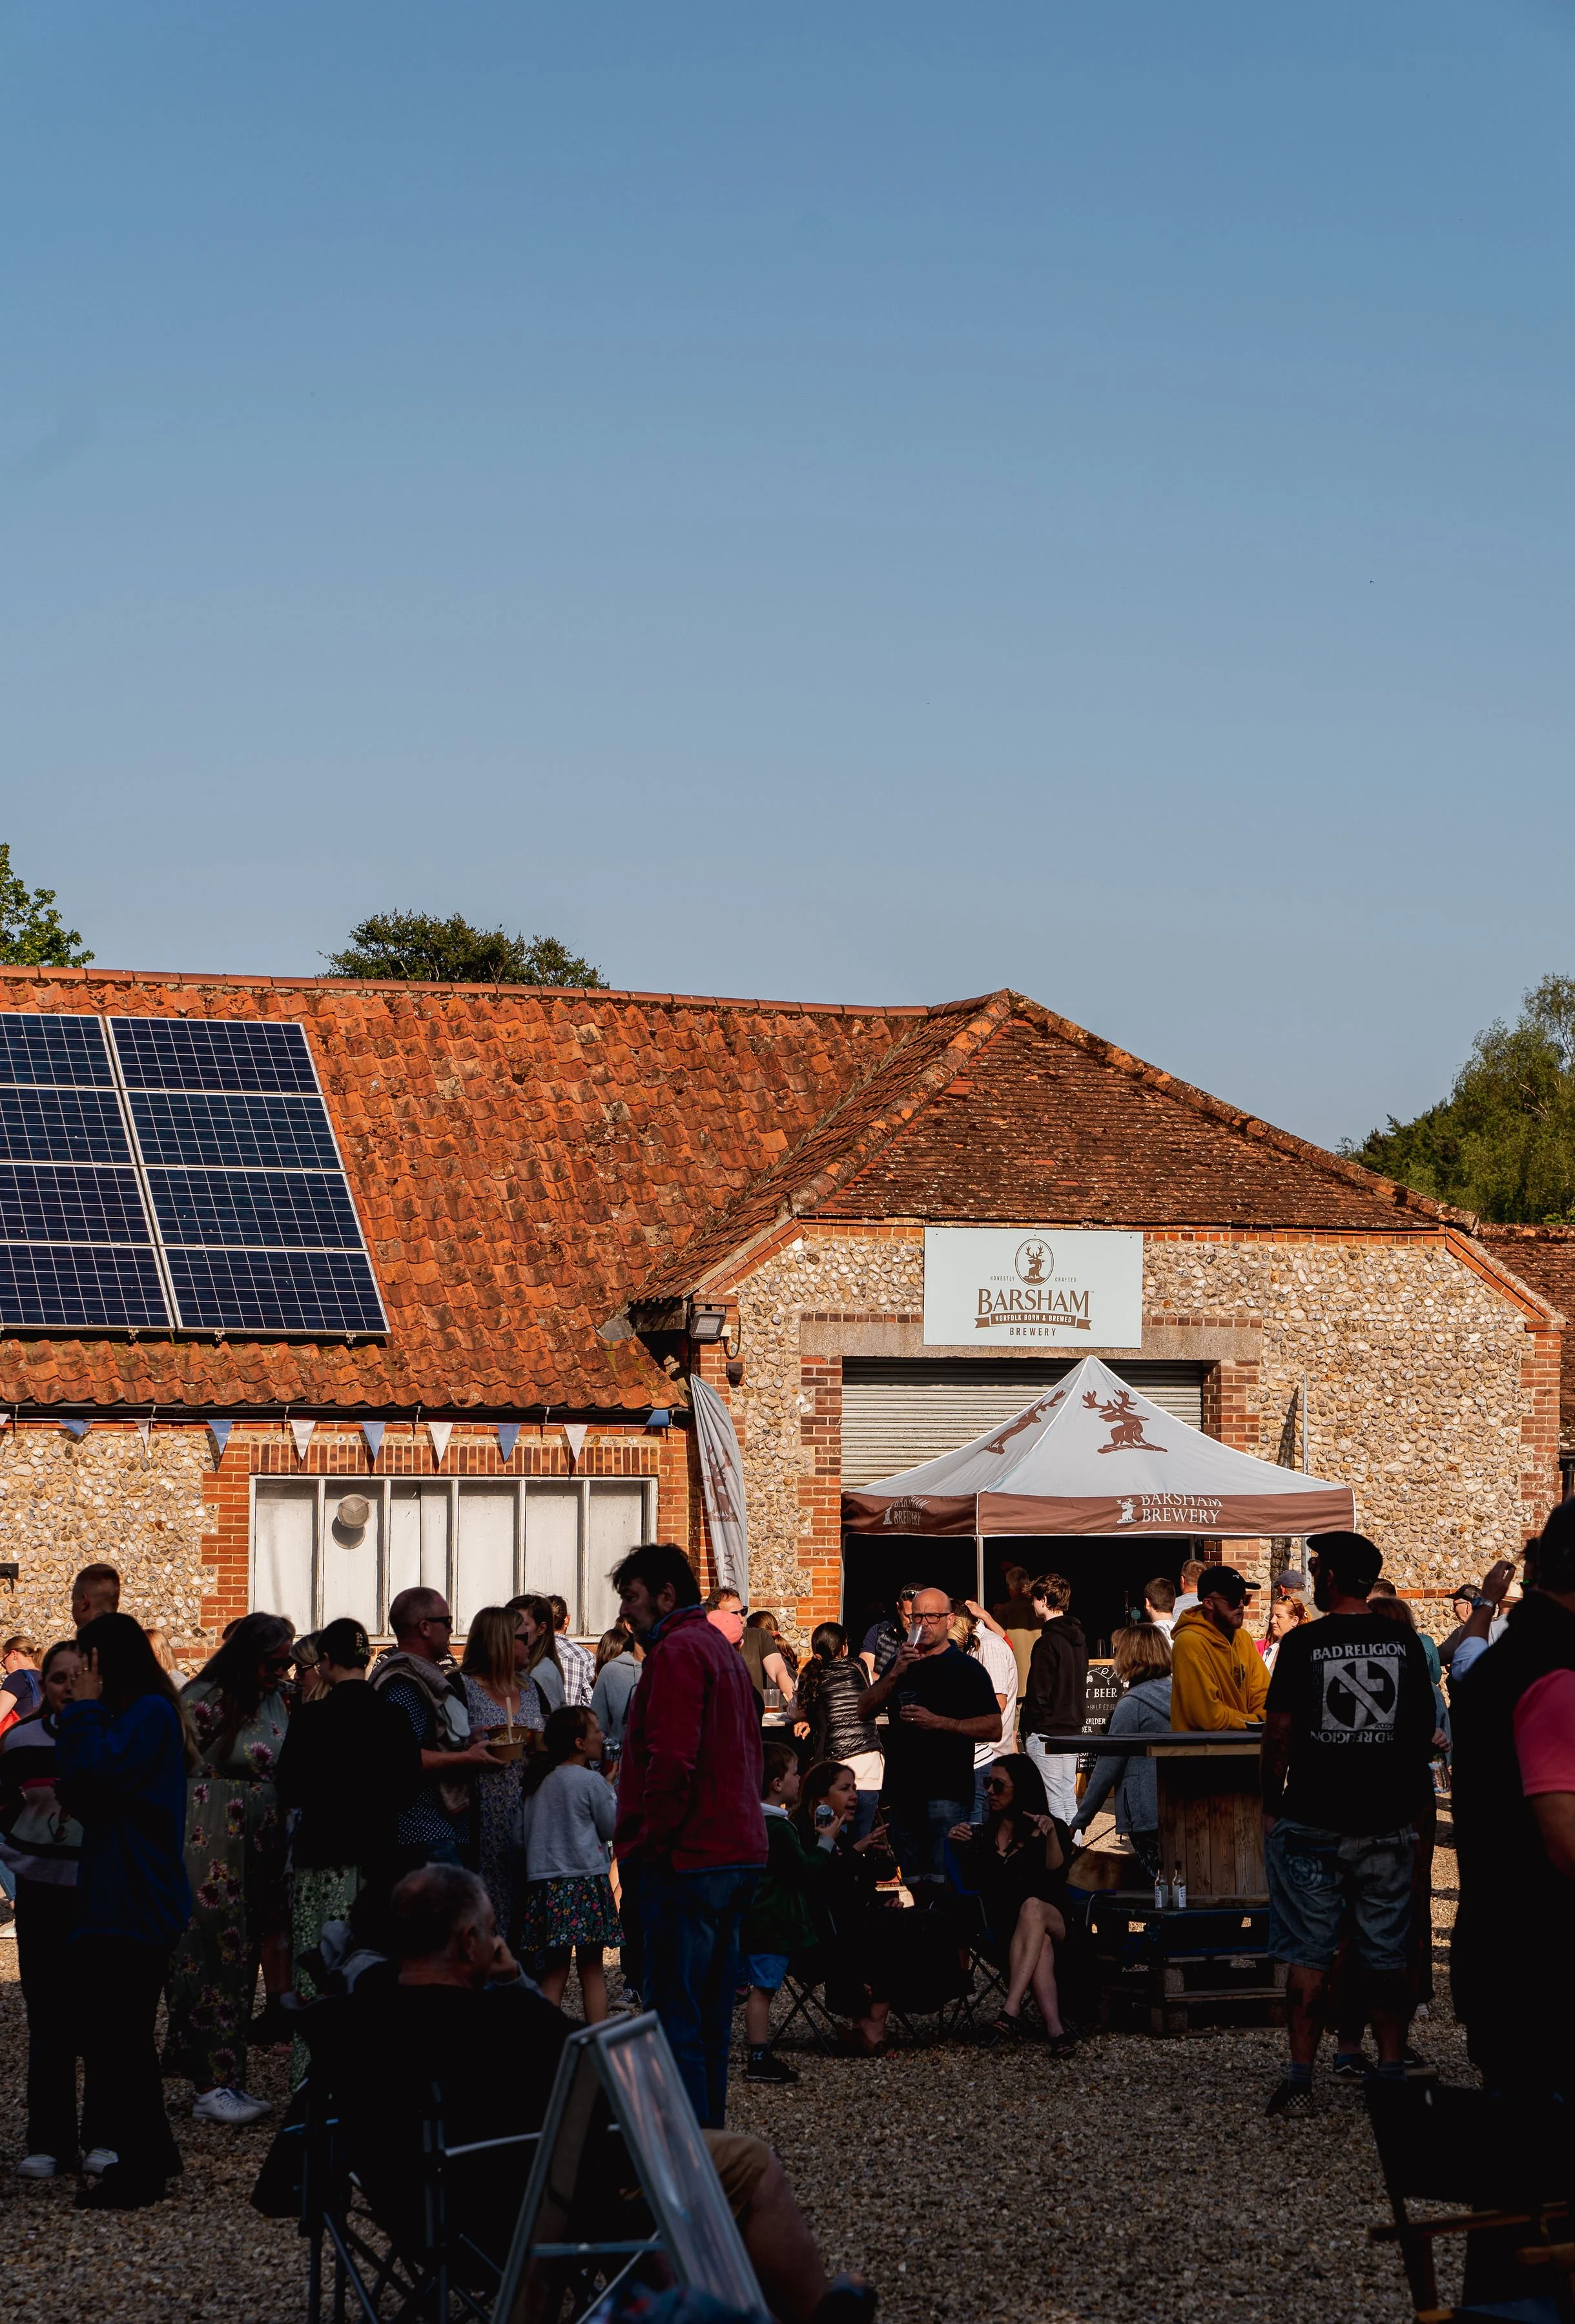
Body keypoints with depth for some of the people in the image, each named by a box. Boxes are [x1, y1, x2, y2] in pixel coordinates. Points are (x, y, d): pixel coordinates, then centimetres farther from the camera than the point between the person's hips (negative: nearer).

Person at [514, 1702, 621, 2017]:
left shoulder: (536, 1782, 9)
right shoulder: (591, 1781, -7)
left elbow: (519, 1839, 11)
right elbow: (610, 1828, 3)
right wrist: (610, 1788, 14)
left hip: (543, 1883, 5)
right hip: (586, 1881, -4)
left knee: (554, 1971, 6)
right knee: (592, 1969, 3)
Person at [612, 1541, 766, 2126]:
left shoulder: (676, 1653, -11)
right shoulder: (724, 1650, 20)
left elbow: (670, 1760, -21)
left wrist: (647, 1844, -14)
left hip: (686, 1857, -10)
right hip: (737, 1852, 10)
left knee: (673, 2009, -8)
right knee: (710, 2009, 14)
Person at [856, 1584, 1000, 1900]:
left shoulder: (966, 1669, 1)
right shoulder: (902, 1664, 17)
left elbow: (994, 1729, -6)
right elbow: (864, 1712, 7)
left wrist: (938, 1722, -16)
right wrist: (895, 1674, -7)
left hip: (948, 1790, -6)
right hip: (902, 1788, 6)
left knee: (942, 1884, -13)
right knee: (916, 1885, 10)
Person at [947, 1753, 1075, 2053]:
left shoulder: (1054, 1830, 15)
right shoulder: (979, 1835, 23)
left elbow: (1056, 1876, -5)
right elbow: (966, 1888, 11)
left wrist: (1051, 1834, -21)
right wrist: (957, 1850, -6)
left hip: (1051, 1922, -1)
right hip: (1000, 1932, 1)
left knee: (1032, 1907, -39)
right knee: (1041, 1946, -35)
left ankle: (1011, 2011, -55)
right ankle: (1055, 2029, -57)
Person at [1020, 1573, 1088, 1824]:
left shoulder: (1048, 1643, -16)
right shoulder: (1078, 1638, 11)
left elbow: (1038, 1693, -16)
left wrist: (1029, 1727, -6)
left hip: (1046, 1731, -9)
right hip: (1072, 1728, 9)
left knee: (1052, 1803, -6)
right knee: (1069, 1799, 12)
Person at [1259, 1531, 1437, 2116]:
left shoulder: (1303, 1644, -8)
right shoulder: (1404, 1643, 2)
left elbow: (1280, 1733, -6)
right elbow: (1425, 1732, 7)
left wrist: (1271, 1808, 4)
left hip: (1312, 1824, -3)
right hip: (1388, 1825, 3)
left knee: (1308, 1956, 3)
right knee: (1386, 1956, 10)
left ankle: (1300, 2079, 2)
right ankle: (1392, 2073, 11)